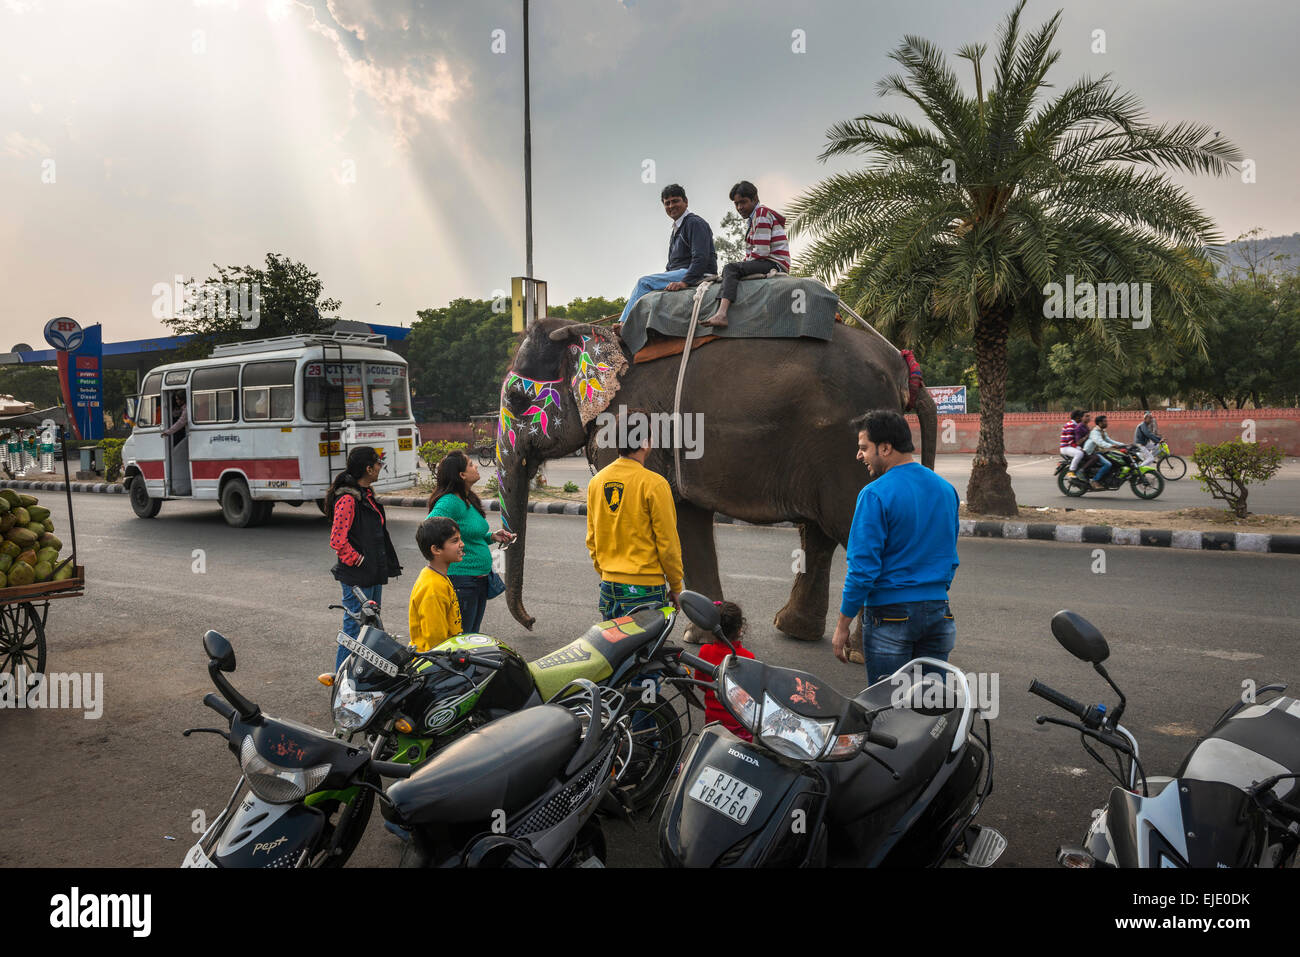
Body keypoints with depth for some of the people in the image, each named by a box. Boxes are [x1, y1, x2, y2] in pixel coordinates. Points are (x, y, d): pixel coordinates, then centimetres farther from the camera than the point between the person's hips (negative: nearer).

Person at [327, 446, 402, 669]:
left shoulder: (366, 495, 13)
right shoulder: (347, 499, -18)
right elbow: (337, 540, -22)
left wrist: (388, 565, 18)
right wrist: (357, 560, -13)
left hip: (373, 574, 10)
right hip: (357, 577, -10)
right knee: (355, 628, -3)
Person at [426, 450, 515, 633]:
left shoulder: (469, 500, 11)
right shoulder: (450, 502, -18)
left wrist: (492, 536, 8)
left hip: (480, 580, 10)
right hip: (461, 579, -10)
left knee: (473, 636, 18)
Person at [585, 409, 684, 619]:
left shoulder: (596, 481, 5)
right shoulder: (654, 483, -13)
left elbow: (592, 539, 12)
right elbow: (667, 542, -10)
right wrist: (676, 587, 1)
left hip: (609, 585, 6)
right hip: (645, 587, -6)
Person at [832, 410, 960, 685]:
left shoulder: (875, 495, -14)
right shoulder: (946, 489, 7)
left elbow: (863, 568, -15)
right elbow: (951, 558, 16)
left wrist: (843, 626, -8)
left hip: (891, 613, -6)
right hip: (938, 610, 6)